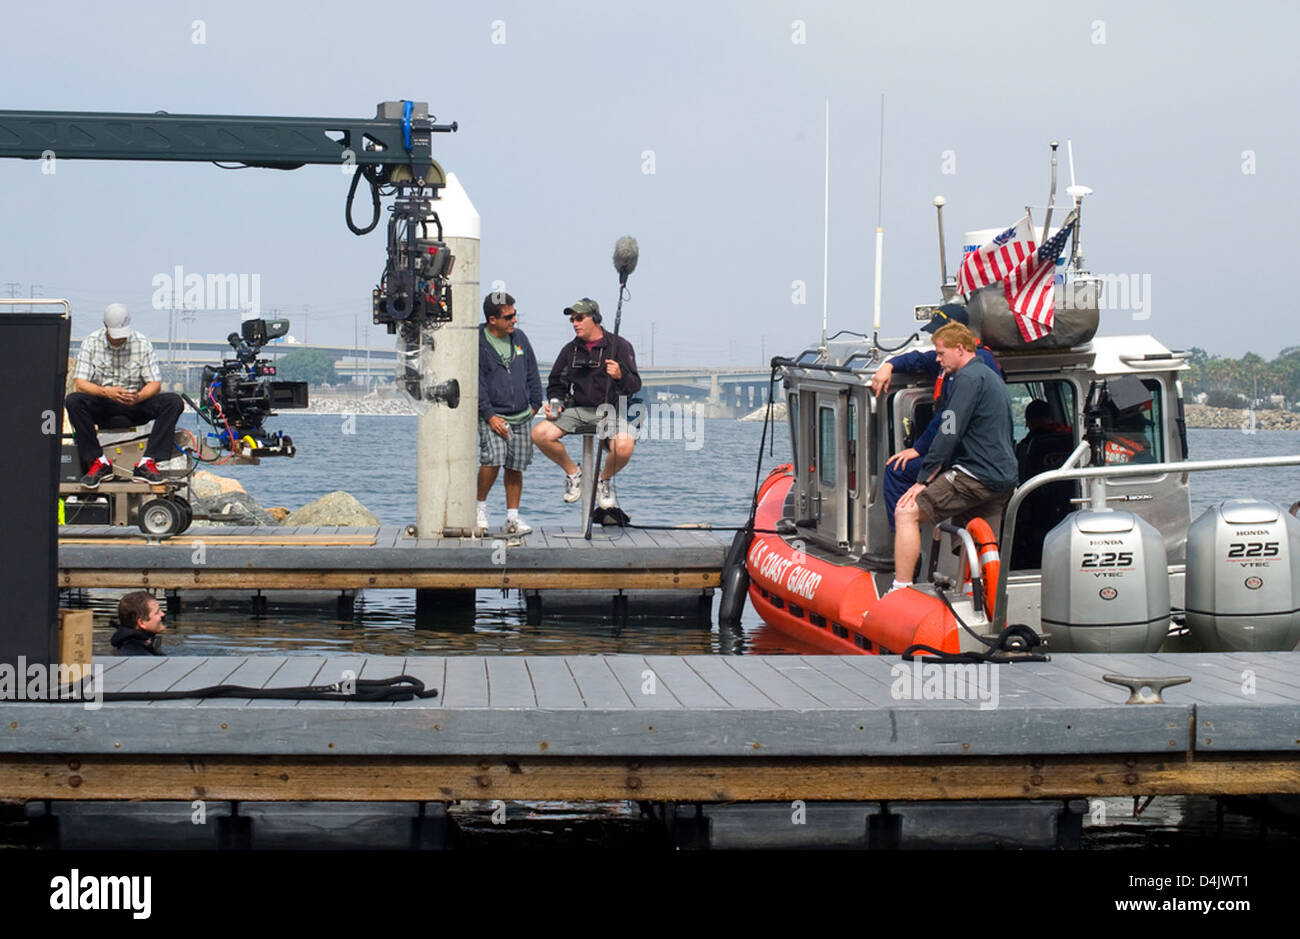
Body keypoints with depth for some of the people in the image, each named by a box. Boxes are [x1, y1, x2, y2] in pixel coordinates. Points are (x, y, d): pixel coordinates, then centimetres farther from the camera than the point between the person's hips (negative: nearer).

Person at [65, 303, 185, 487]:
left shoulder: (142, 343, -3)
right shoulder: (91, 343, -6)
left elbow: (155, 384, -7)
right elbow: (81, 384, -14)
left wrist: (139, 396, -31)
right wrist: (107, 392, -34)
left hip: (135, 405, 1)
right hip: (102, 406, -1)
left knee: (174, 402, -24)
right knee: (73, 401, -32)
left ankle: (147, 463, -29)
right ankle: (99, 463, -27)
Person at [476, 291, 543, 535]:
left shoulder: (519, 337, 10)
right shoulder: (478, 344, -6)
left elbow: (532, 373, 19)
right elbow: (476, 385, -8)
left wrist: (535, 404, 12)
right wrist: (490, 416, -13)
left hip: (522, 416, 5)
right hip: (493, 416, -5)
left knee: (515, 467, 5)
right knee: (493, 458, -21)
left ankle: (513, 517, 14)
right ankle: (480, 507, -2)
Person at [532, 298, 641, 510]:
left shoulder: (618, 345, -1)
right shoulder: (570, 350, 12)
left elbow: (635, 385, -7)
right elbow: (556, 383, 22)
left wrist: (620, 375, -29)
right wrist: (555, 401, 0)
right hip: (577, 410, 4)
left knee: (624, 446, -35)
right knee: (540, 433, -21)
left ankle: (605, 480, 1)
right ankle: (573, 473, 4)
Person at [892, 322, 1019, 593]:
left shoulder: (968, 377, -8)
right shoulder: (992, 378, 23)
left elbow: (949, 435, -15)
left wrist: (923, 479, -11)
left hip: (976, 475, -10)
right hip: (1003, 478, 10)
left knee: (907, 513, -11)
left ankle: (900, 591, -17)